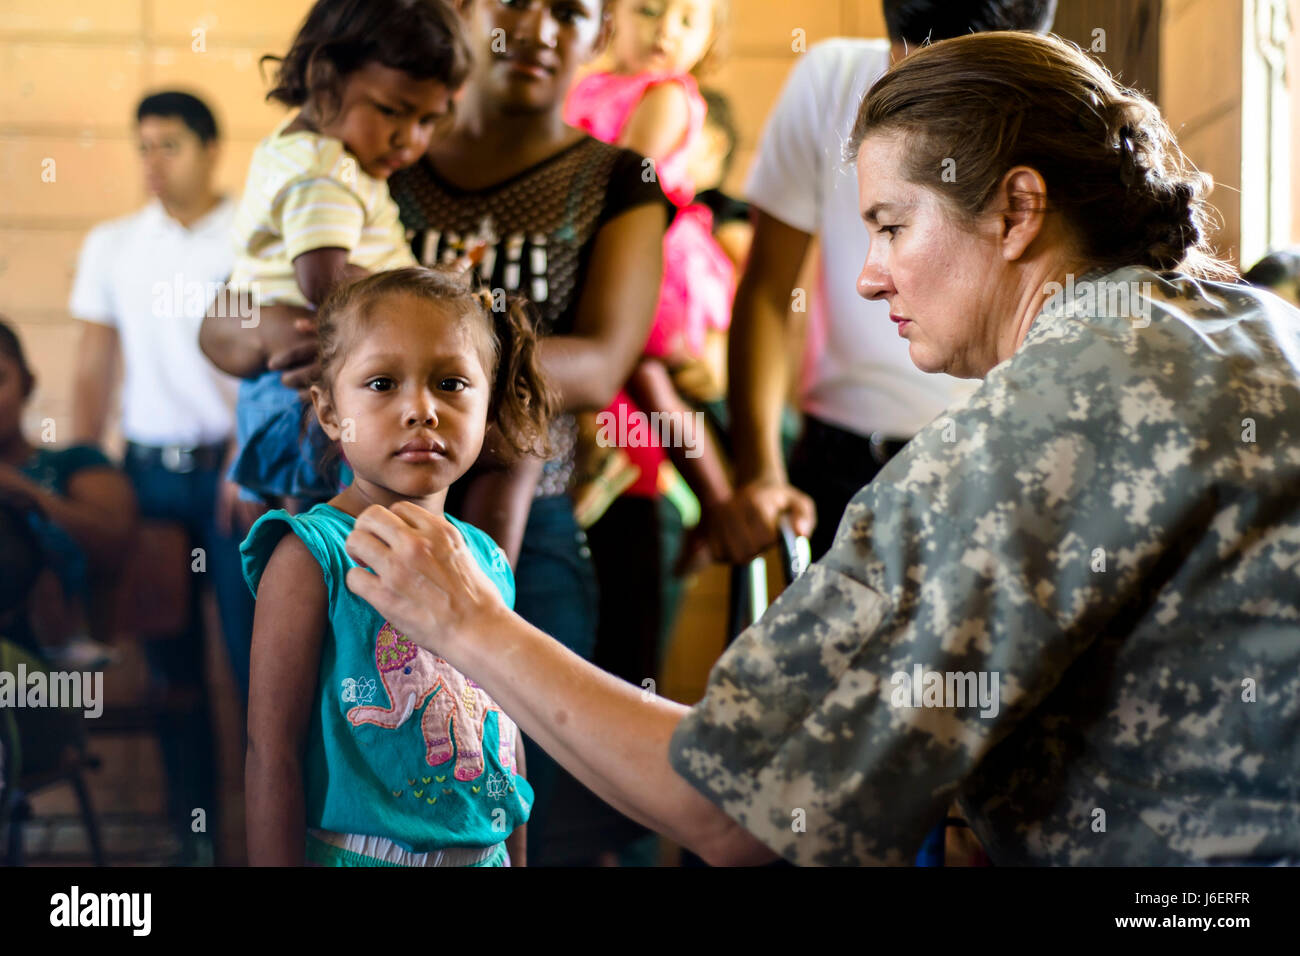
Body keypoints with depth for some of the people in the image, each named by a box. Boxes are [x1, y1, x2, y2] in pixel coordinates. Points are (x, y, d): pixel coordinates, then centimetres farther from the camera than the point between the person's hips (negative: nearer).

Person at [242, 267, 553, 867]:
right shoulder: (310, 557, -14)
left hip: (484, 851, 5)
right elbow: (272, 753, -16)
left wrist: (516, 859, 14)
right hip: (357, 853, -5)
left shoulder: (489, 562, 4)